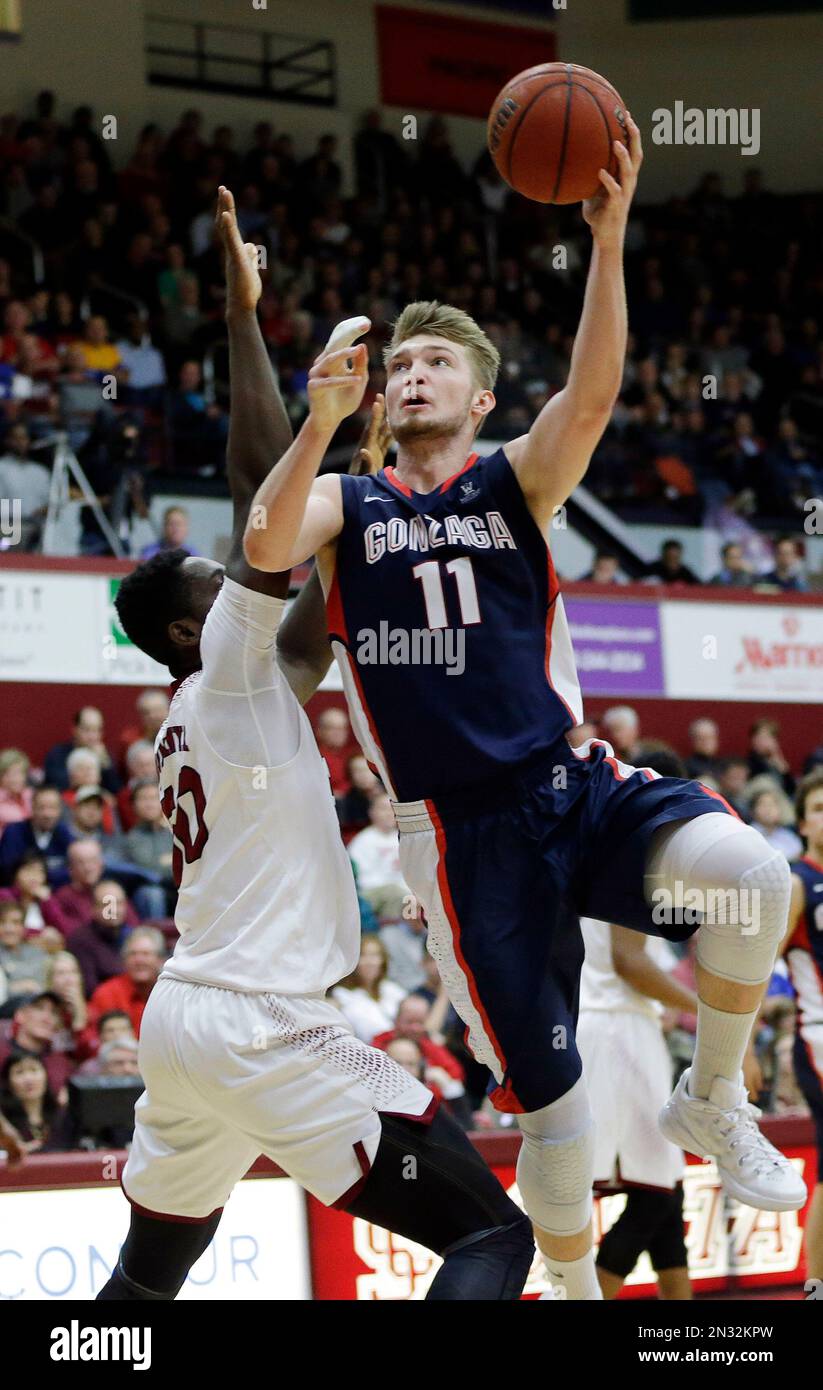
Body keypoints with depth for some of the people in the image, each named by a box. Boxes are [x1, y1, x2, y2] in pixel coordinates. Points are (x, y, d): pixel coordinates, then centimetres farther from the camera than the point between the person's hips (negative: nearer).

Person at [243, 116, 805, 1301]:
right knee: (545, 1091, 0)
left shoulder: (517, 482, 8)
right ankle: (575, 1289, 23)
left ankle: (712, 1101, -6)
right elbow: (265, 548, -14)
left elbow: (590, 397, -13)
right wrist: (321, 423, -30)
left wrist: (608, 241, -28)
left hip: (576, 788, 0)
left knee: (751, 878, -29)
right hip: (463, 832, 0)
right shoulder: (347, 504, 9)